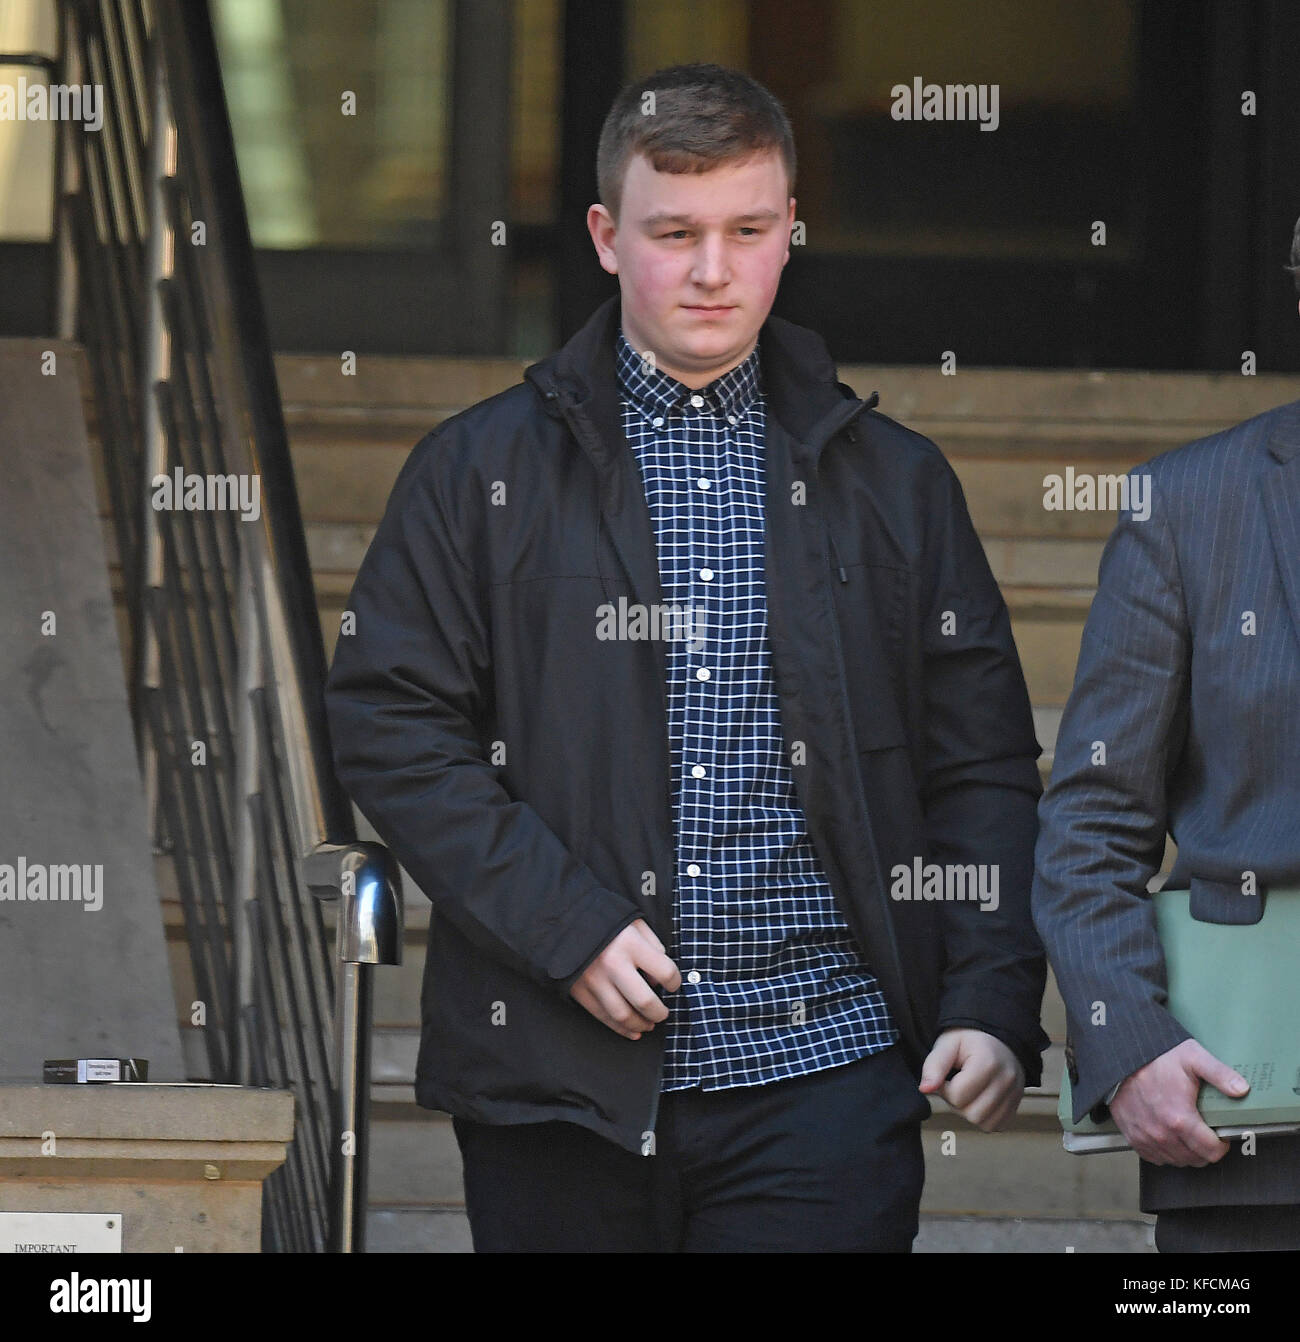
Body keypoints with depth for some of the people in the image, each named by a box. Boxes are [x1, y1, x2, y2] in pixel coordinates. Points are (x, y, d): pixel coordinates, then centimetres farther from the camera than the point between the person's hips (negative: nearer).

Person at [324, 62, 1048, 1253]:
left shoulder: (893, 482, 12)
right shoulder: (482, 470, 7)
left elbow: (982, 766, 11)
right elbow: (390, 722, 1)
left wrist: (994, 1004, -2)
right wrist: (564, 925, -10)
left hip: (823, 1065, 0)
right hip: (559, 1076, 0)